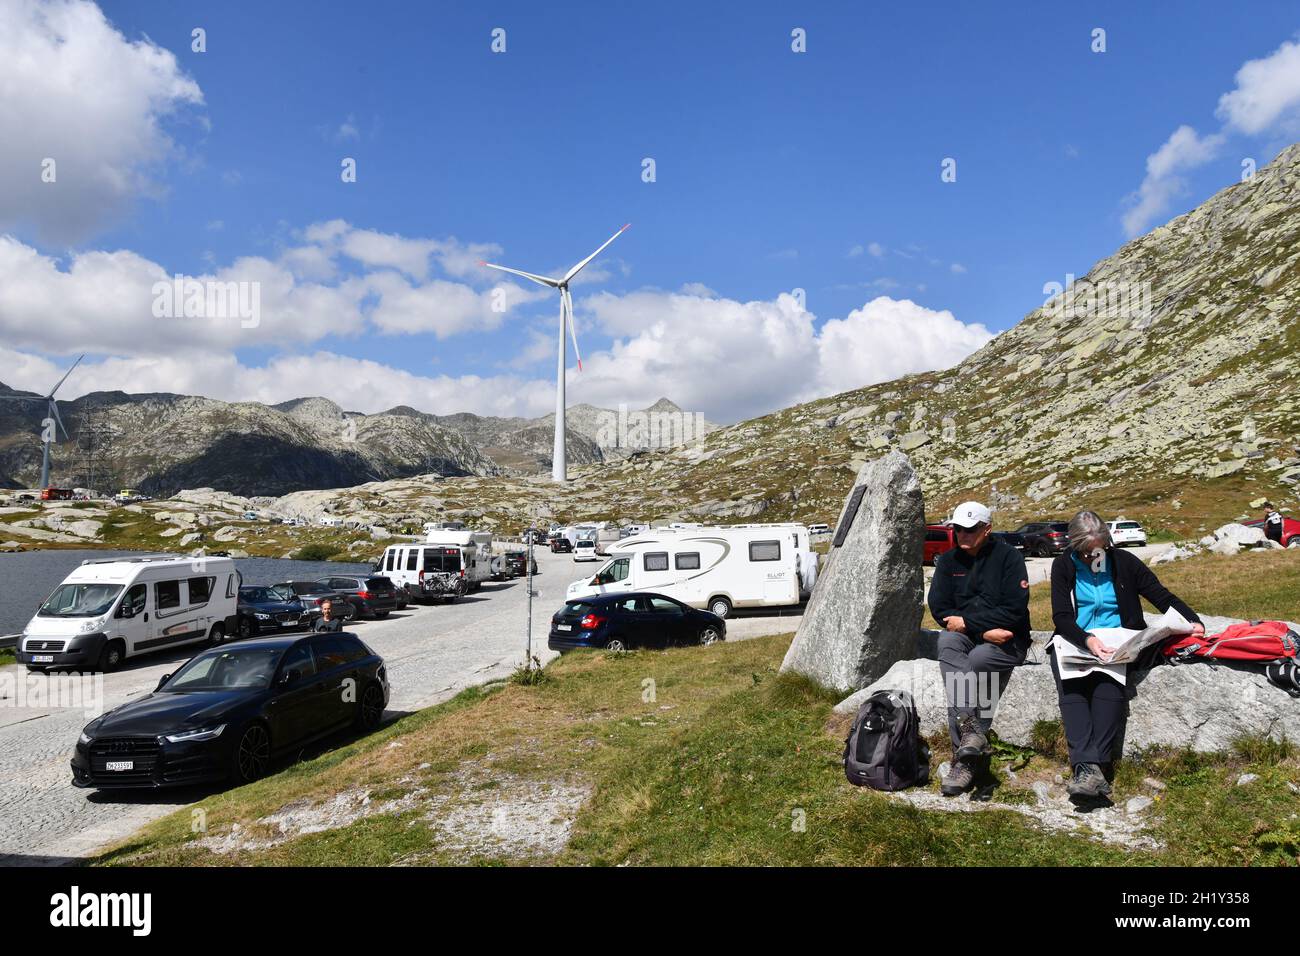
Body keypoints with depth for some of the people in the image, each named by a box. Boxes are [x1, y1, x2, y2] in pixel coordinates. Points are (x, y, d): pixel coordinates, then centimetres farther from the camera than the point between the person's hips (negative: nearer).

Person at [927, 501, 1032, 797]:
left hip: (1008, 642, -3)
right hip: (966, 638, 3)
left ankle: (963, 758, -24)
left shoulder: (1008, 556, -5)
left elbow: (1014, 610, -14)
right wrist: (984, 629, -13)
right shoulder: (947, 561, 8)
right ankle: (970, 729, -41)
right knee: (947, 643, -31)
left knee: (972, 662, -32)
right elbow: (939, 608, 0)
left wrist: (967, 622, -15)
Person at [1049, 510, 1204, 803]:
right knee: (1070, 686, -32)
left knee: (1108, 683, -34)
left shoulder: (1123, 561, 6)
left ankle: (1093, 767, -41)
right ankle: (1087, 766, -44)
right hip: (1075, 641, 0)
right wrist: (1086, 640, -25)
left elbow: (1162, 596, 4)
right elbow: (1061, 616, -5)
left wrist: (1192, 621, -16)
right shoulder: (1063, 566, 4)